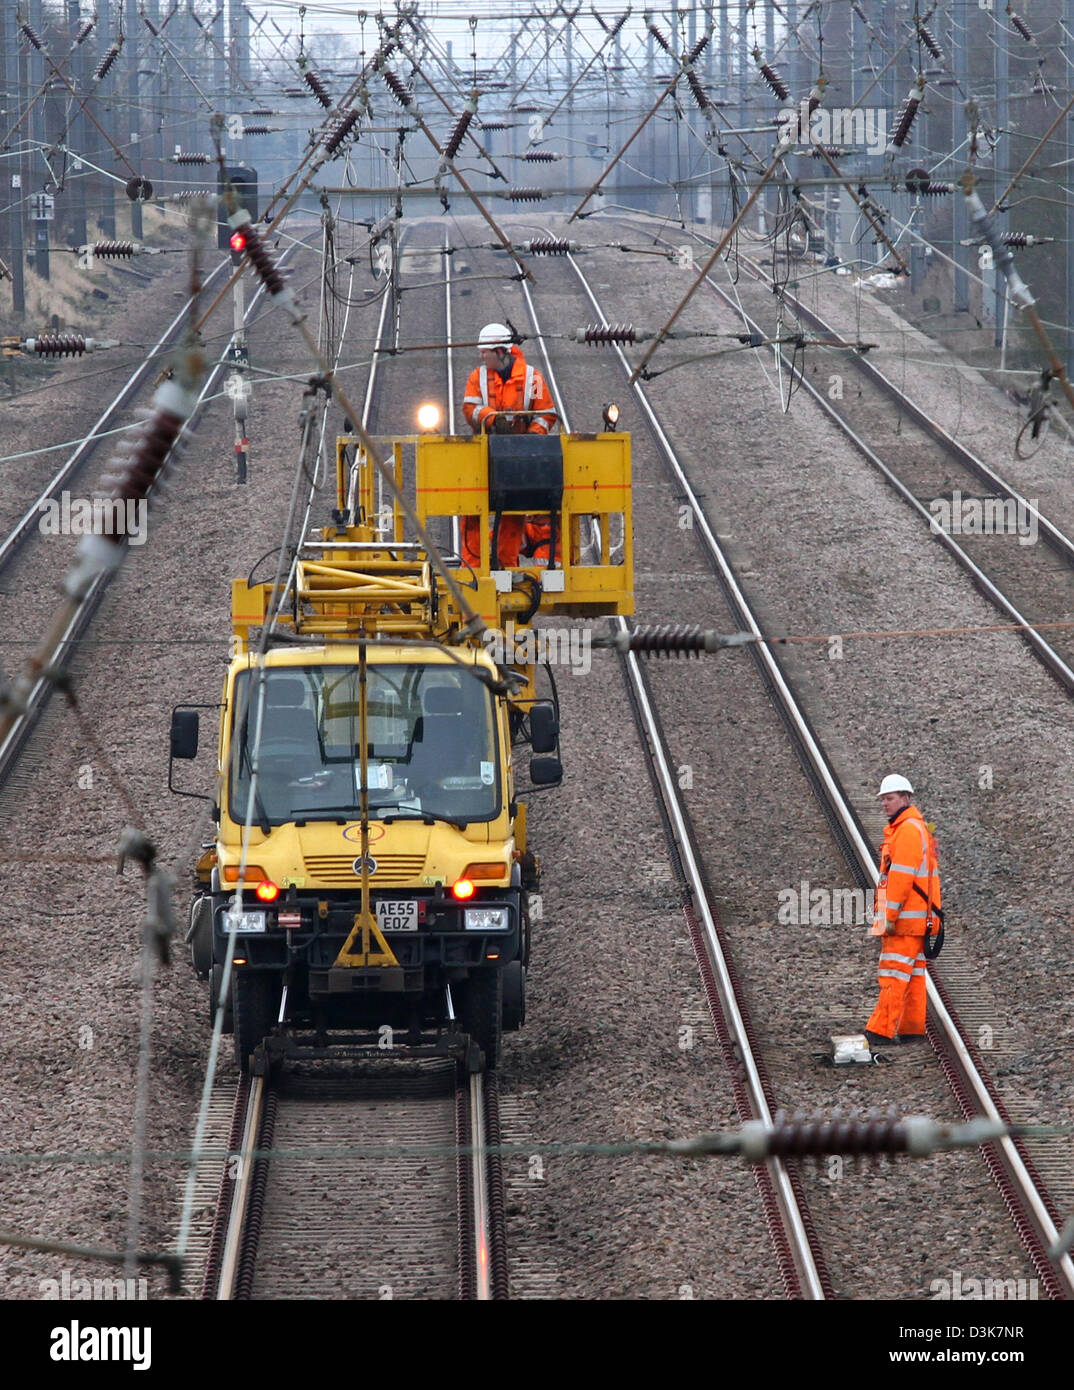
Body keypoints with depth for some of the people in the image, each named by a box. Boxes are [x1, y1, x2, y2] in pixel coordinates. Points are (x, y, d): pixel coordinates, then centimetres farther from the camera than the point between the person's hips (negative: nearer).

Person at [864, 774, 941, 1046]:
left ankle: (881, 1031, -15)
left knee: (894, 974, -12)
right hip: (918, 919, 11)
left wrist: (890, 915, -21)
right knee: (913, 974, 11)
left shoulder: (908, 830, -14)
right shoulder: (918, 827, 20)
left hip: (904, 916, -11)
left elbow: (901, 876, -20)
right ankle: (913, 1028, 13)